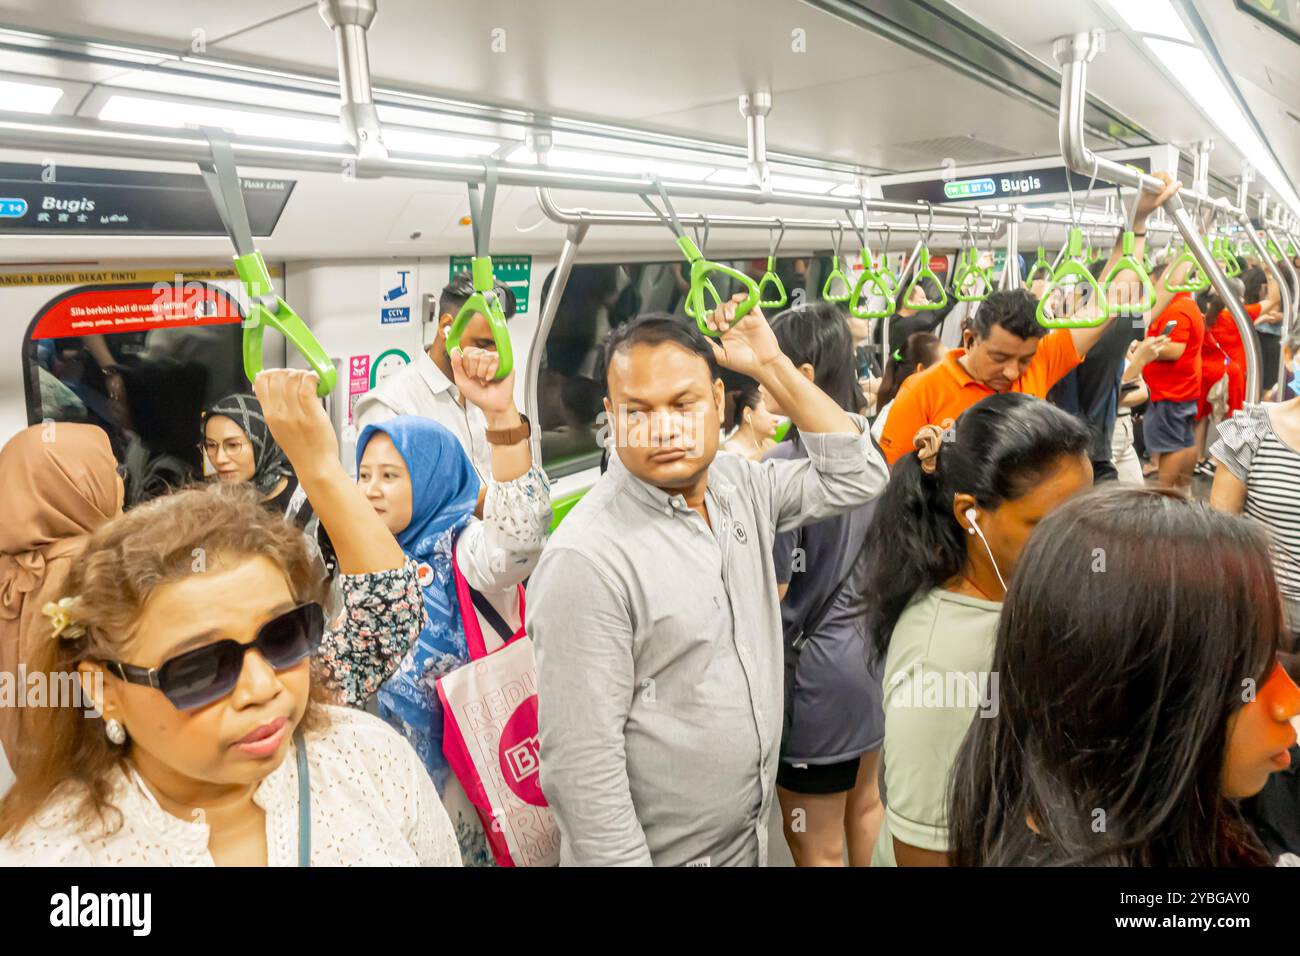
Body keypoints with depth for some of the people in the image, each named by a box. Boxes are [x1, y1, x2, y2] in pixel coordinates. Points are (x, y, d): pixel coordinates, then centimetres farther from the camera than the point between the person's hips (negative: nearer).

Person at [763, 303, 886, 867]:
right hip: (869, 649, 8)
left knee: (818, 848, 12)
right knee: (865, 803, 28)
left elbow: (771, 591, -18)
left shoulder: (781, 466, -23)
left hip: (814, 670, -8)